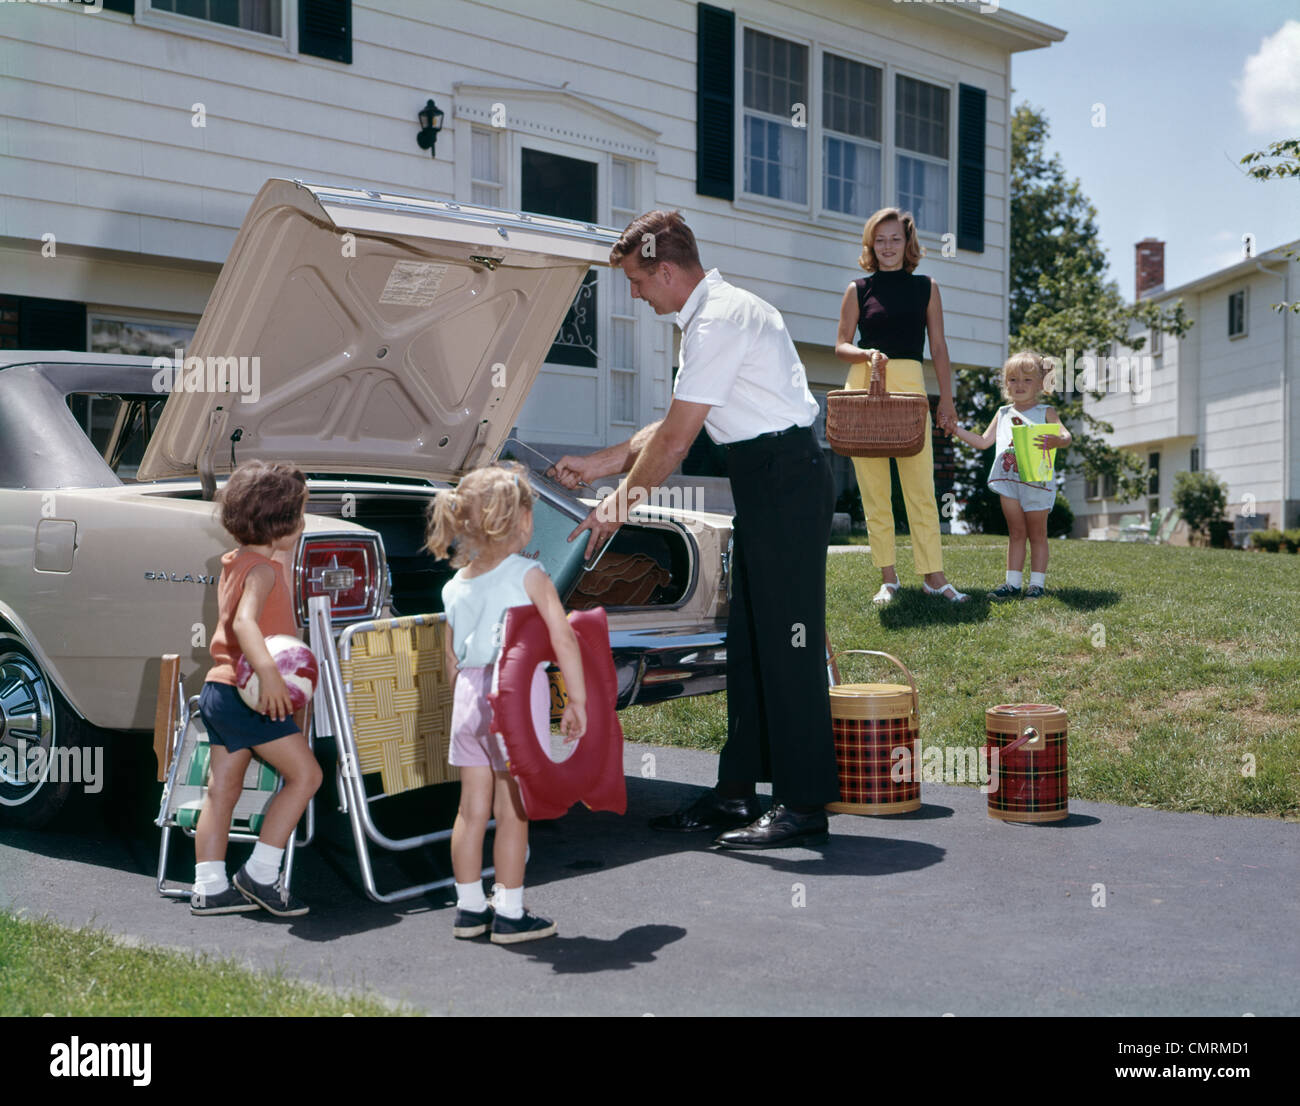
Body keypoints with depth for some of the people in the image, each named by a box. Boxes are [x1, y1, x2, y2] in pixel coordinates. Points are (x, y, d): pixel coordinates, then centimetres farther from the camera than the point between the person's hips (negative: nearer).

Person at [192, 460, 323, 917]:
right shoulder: (263, 569, -14)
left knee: (223, 789, 11)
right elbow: (244, 622, -31)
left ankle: (208, 888, 14)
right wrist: (268, 673, -44)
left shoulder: (234, 564, 15)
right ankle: (260, 872, -4)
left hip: (219, 689, 10)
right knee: (305, 773, -4)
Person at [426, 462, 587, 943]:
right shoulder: (529, 575, -9)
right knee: (513, 810, 1)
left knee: (472, 807, 12)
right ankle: (510, 914, 7)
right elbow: (563, 641, -12)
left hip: (470, 695, 6)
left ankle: (469, 907, 21)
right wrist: (577, 701, -5)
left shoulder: (454, 587, 9)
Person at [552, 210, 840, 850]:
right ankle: (737, 793, 18)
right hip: (765, 483, 11)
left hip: (784, 478, -11)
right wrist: (597, 465, 24)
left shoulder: (720, 320, -15)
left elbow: (675, 440, -15)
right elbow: (674, 427, 22)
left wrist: (620, 503, -4)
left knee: (788, 643, -8)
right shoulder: (712, 316, 18)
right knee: (747, 644, 11)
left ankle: (803, 803, -2)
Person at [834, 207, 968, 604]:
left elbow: (938, 348, 11)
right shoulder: (858, 289, 9)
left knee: (921, 488, -4)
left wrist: (947, 400, 6)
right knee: (873, 489, 1)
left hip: (910, 388, 0)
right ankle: (888, 578, 7)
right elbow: (841, 345, 8)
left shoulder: (926, 287, 11)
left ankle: (934, 576, 0)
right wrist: (865, 354, -13)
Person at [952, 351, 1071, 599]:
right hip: (1009, 481, 4)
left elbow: (1066, 435, -12)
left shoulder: (1045, 412, 1)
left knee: (1037, 534, 5)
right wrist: (956, 430, 13)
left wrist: (1057, 441, -36)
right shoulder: (1003, 414, 15)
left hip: (1037, 481, -4)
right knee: (1016, 533, 8)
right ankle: (1013, 582, 9)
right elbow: (984, 442, 20)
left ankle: (1037, 583, 8)